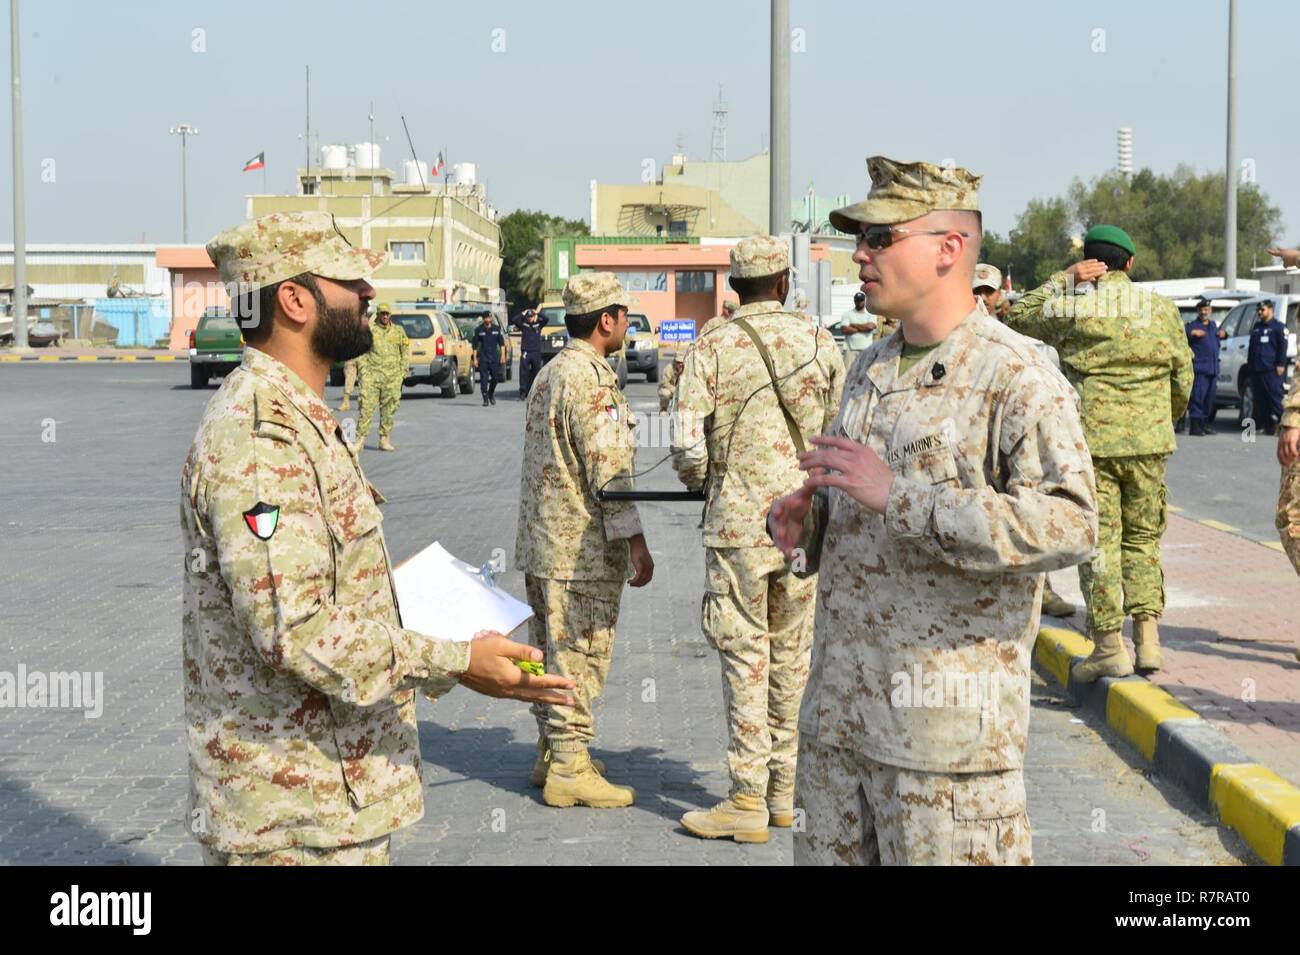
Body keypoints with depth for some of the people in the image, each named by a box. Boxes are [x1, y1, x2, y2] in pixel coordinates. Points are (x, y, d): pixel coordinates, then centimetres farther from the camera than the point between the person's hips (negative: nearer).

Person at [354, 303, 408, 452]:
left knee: (389, 409, 4)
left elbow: (406, 351, 14)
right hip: (371, 374, -2)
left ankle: (384, 440, 11)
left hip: (392, 376, 2)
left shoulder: (399, 331, 10)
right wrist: (363, 368, -3)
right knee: (366, 406, -8)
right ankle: (360, 439, -4)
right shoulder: (369, 330, 5)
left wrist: (402, 371, 5)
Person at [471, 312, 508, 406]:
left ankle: (491, 393, 28)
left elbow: (502, 343, 10)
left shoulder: (496, 329, 6)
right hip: (483, 358, -2)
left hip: (494, 357, 2)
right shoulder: (479, 330, 1)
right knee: (484, 379, -5)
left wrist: (503, 355, 0)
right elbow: (475, 345, 3)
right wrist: (475, 359, -2)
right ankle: (485, 399, 0)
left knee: (495, 377, 2)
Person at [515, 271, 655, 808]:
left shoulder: (549, 373, 15)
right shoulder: (591, 380, -16)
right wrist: (635, 541, -18)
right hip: (583, 548, -10)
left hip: (542, 543, 10)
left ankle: (551, 757, 23)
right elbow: (608, 471, -21)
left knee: (552, 654, 15)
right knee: (580, 657, -4)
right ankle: (570, 769, 0)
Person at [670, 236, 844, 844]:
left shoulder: (711, 349, -5)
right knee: (791, 656, 12)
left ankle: (749, 801, 3)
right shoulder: (819, 344, 3)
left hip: (739, 521, -3)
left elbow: (687, 447, -9)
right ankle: (783, 791, 20)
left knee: (745, 657, 1)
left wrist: (698, 482, 12)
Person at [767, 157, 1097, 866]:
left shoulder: (1017, 376, -11)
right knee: (826, 850, 14)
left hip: (948, 721, -8)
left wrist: (898, 496, -25)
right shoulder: (869, 369, 16)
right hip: (837, 711, 8)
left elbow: (1069, 525, -24)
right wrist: (801, 522, 5)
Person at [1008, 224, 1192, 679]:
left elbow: (1017, 317, 17)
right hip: (1148, 439, 3)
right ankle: (1148, 632, 5)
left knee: (1097, 540, 1)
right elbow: (1182, 378, 12)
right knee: (1142, 537, 14)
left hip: (1088, 436, -3)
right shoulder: (1160, 308, 7)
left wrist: (1062, 281, 14)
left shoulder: (1066, 305, -1)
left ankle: (1108, 645, 0)